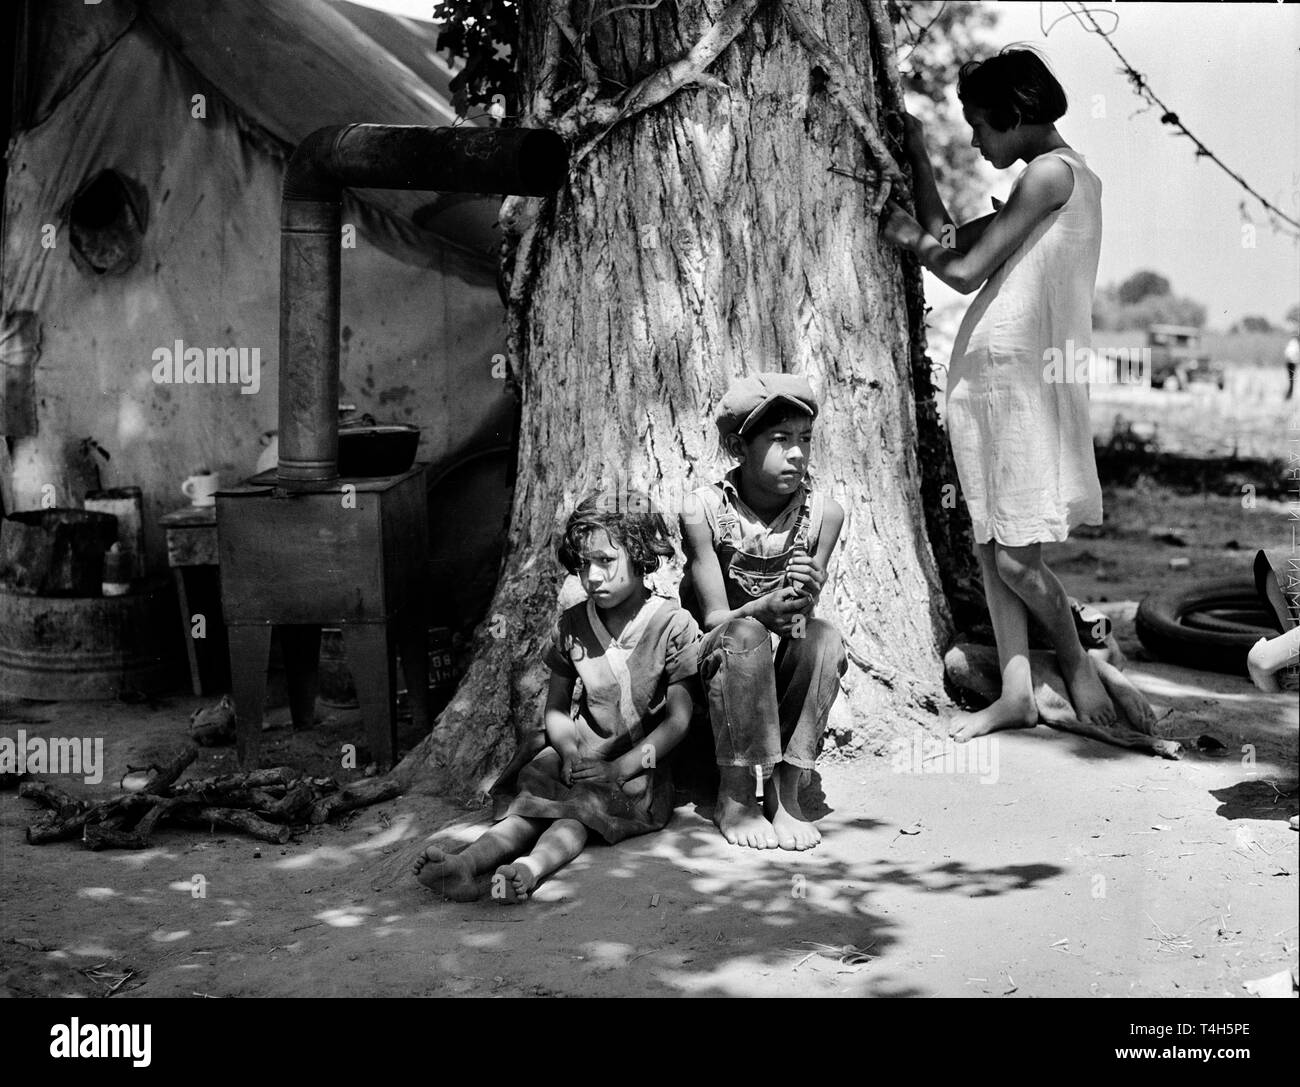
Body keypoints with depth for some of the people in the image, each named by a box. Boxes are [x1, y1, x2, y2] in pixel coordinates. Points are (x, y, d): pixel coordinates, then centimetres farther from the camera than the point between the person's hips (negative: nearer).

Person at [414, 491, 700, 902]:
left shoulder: (674, 625, -8)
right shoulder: (571, 625, 5)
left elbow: (678, 719, -11)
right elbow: (556, 708, 11)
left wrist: (620, 768, -22)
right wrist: (569, 752, -12)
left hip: (643, 765, -4)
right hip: (583, 755, 4)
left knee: (575, 811, -32)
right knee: (532, 804, -25)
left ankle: (528, 868, -57)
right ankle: (466, 862, -48)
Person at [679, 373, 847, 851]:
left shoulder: (823, 513, -8)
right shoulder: (703, 509, -16)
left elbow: (801, 617, -10)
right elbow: (715, 618, -17)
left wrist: (802, 601, -36)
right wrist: (766, 608, -39)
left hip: (780, 674, 3)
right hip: (713, 662, -2)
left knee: (824, 637, -29)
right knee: (745, 634, -35)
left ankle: (784, 791, -21)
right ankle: (735, 797, -23)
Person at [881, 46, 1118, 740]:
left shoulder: (1052, 171, -9)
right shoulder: (1067, 176, 21)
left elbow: (965, 271, -10)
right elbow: (951, 239, 21)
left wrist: (911, 240, 7)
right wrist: (917, 155, 21)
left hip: (1016, 372, -10)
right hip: (985, 372, 10)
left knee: (1013, 554, -7)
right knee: (989, 545, 8)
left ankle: (1077, 663, 10)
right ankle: (1016, 695, 11)